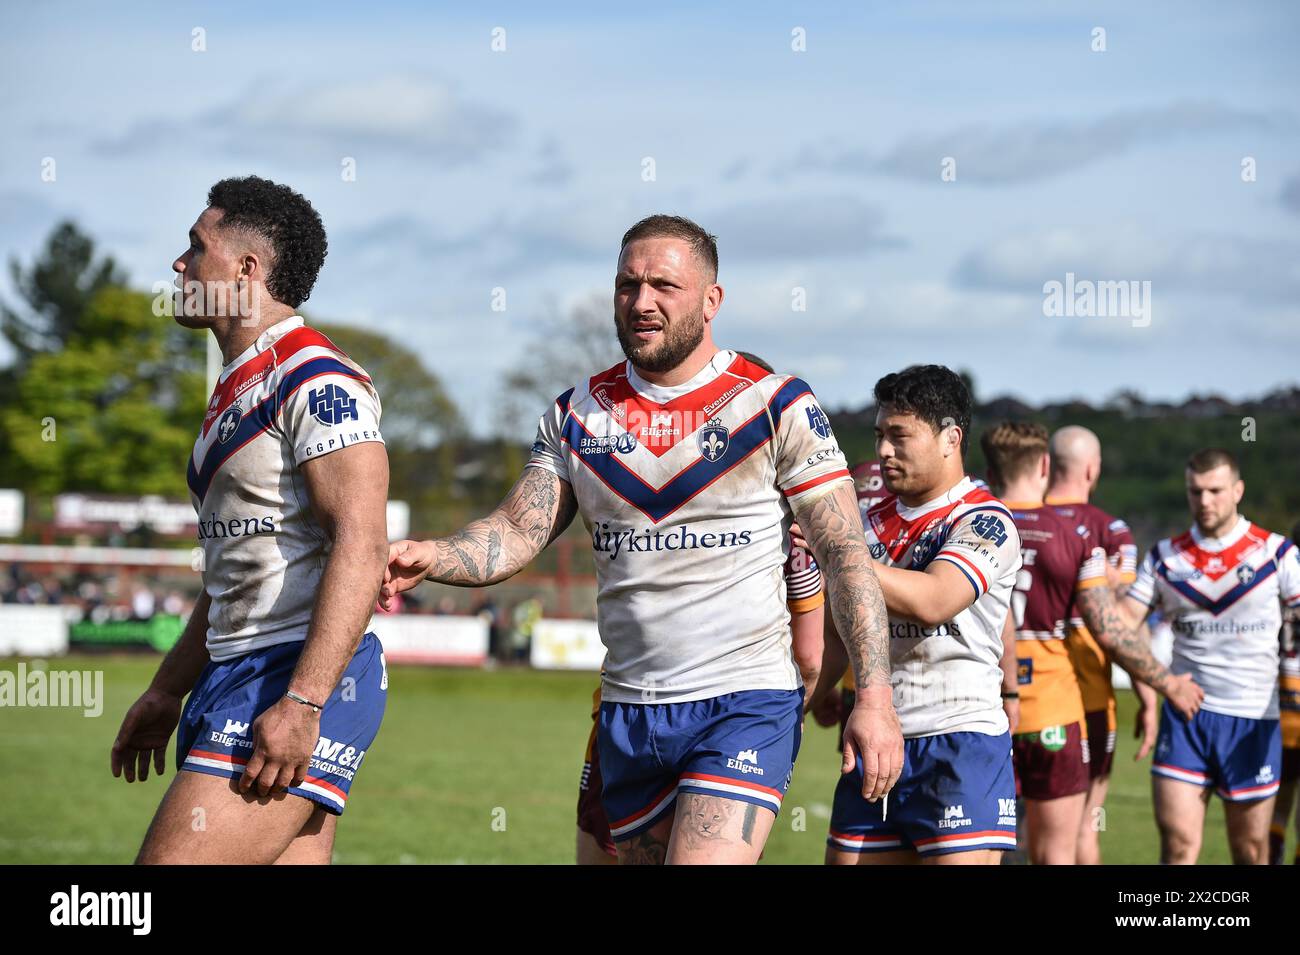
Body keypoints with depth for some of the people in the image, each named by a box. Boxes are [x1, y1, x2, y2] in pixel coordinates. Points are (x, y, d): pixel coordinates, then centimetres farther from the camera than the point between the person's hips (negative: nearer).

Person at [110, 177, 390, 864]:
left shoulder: (317, 380, -11)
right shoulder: (236, 392, 21)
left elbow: (359, 550, -21)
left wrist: (301, 704, -27)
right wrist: (165, 693, 28)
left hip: (300, 679, -10)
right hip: (236, 678, 10)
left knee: (171, 858, -18)